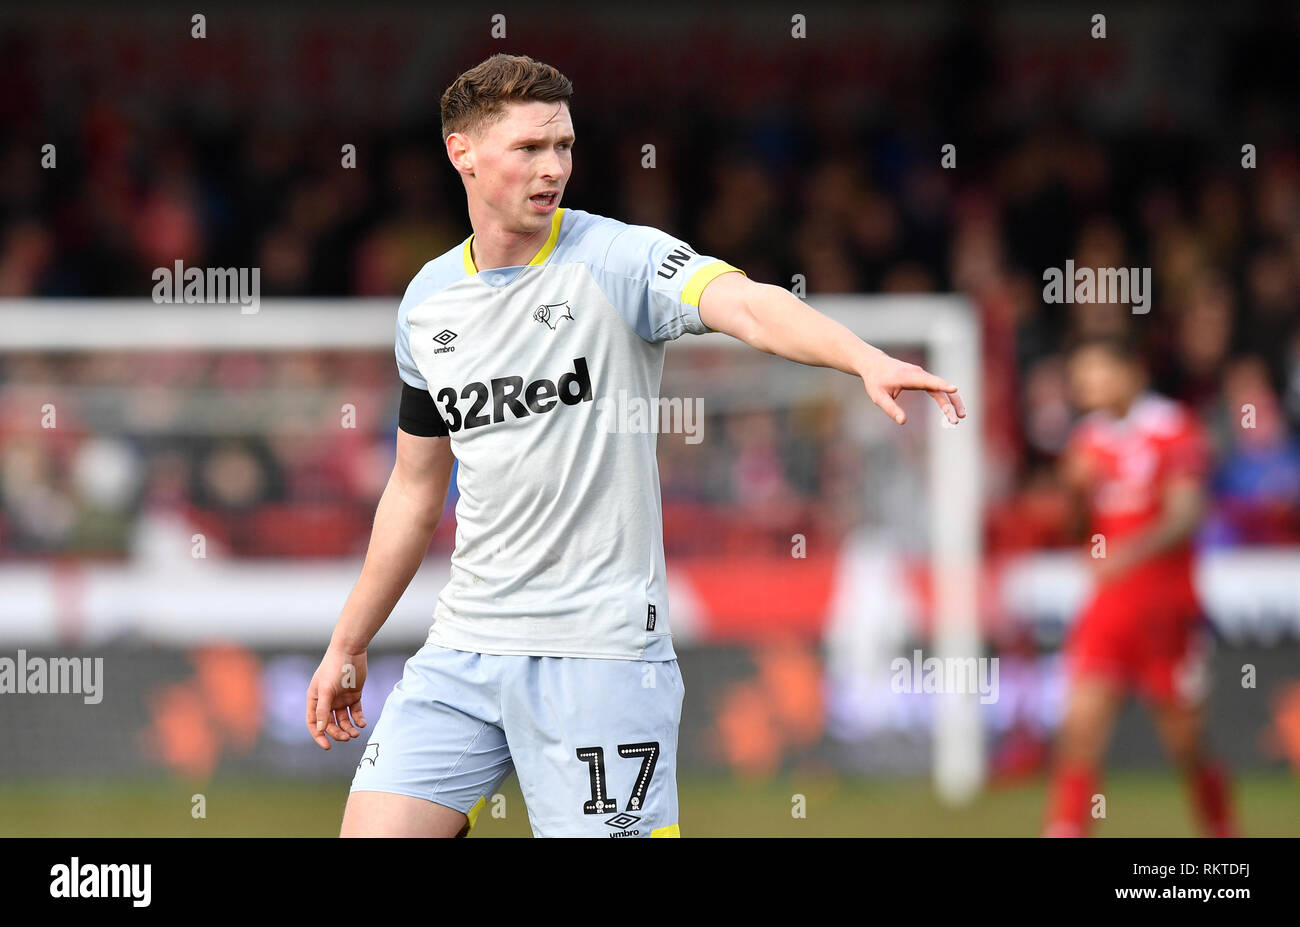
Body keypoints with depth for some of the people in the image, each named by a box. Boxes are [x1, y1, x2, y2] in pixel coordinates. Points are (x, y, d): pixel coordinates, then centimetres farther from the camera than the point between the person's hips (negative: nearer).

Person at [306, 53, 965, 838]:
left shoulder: (617, 260, -8)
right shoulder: (428, 303, 9)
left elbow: (749, 306, -28)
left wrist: (867, 359, -47)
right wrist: (348, 646, 25)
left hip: (601, 650, -5)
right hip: (464, 647, 5)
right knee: (372, 833, -3)